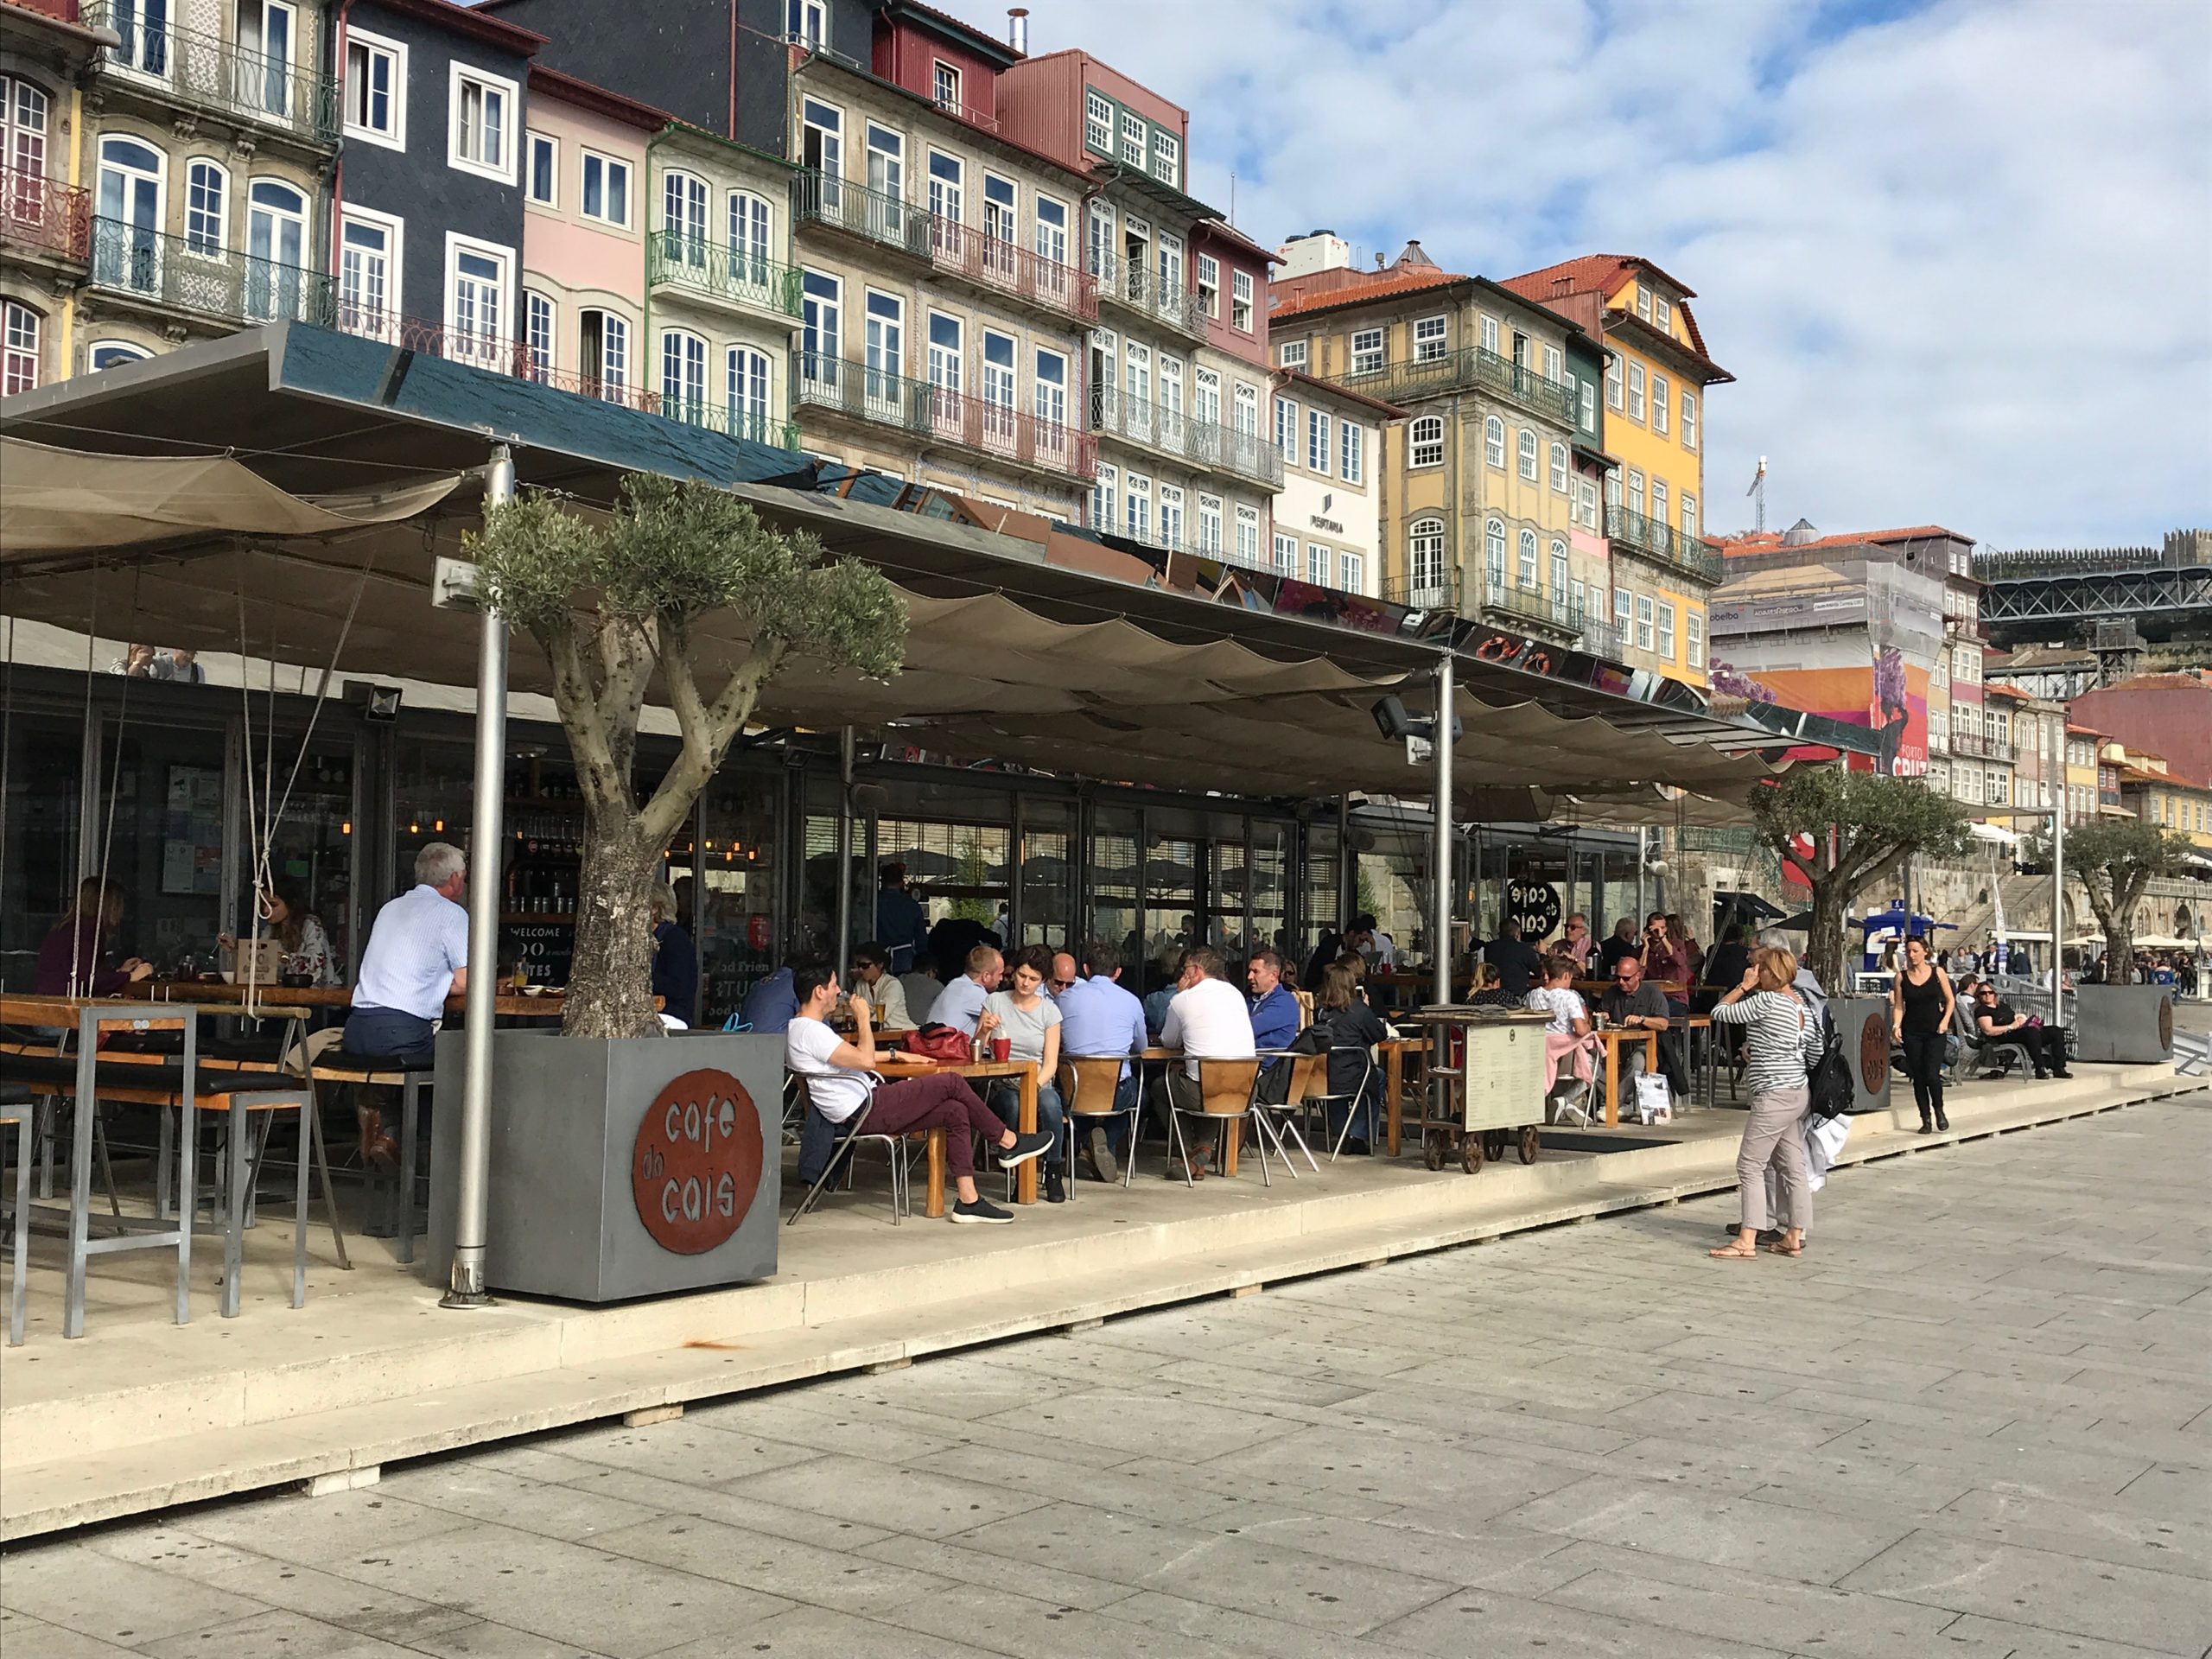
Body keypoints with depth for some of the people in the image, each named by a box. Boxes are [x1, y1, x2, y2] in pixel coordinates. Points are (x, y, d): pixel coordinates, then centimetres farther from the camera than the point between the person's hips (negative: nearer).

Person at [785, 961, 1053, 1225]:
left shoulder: (804, 1027, 18)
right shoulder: (808, 1031, -17)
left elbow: (852, 1056, 32)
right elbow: (865, 1061, -23)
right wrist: (863, 1017, -10)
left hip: (865, 1108, 11)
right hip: (864, 1110, -11)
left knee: (956, 1112, 5)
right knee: (952, 1082, -8)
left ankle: (968, 1201, 2)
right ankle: (1008, 1143, 10)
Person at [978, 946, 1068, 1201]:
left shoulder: (1050, 1011, 8)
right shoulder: (995, 1002, 8)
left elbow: (1050, 1063, 2)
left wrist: (1035, 1086, -17)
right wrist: (983, 1031, -14)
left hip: (1040, 1084, 1)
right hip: (1002, 1086, -1)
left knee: (1049, 1102, -35)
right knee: (1014, 1106, -36)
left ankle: (1053, 1174, -16)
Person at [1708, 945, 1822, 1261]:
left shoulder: (1766, 1001, -14)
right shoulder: (1802, 1009, 11)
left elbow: (1719, 1013, -10)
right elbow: (1815, 1057, 14)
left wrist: (1744, 986, 1)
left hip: (1773, 1096, -9)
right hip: (1799, 1094, 9)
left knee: (1750, 1165, -5)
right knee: (1793, 1167, 11)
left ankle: (1747, 1241, -7)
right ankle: (1794, 1237, 15)